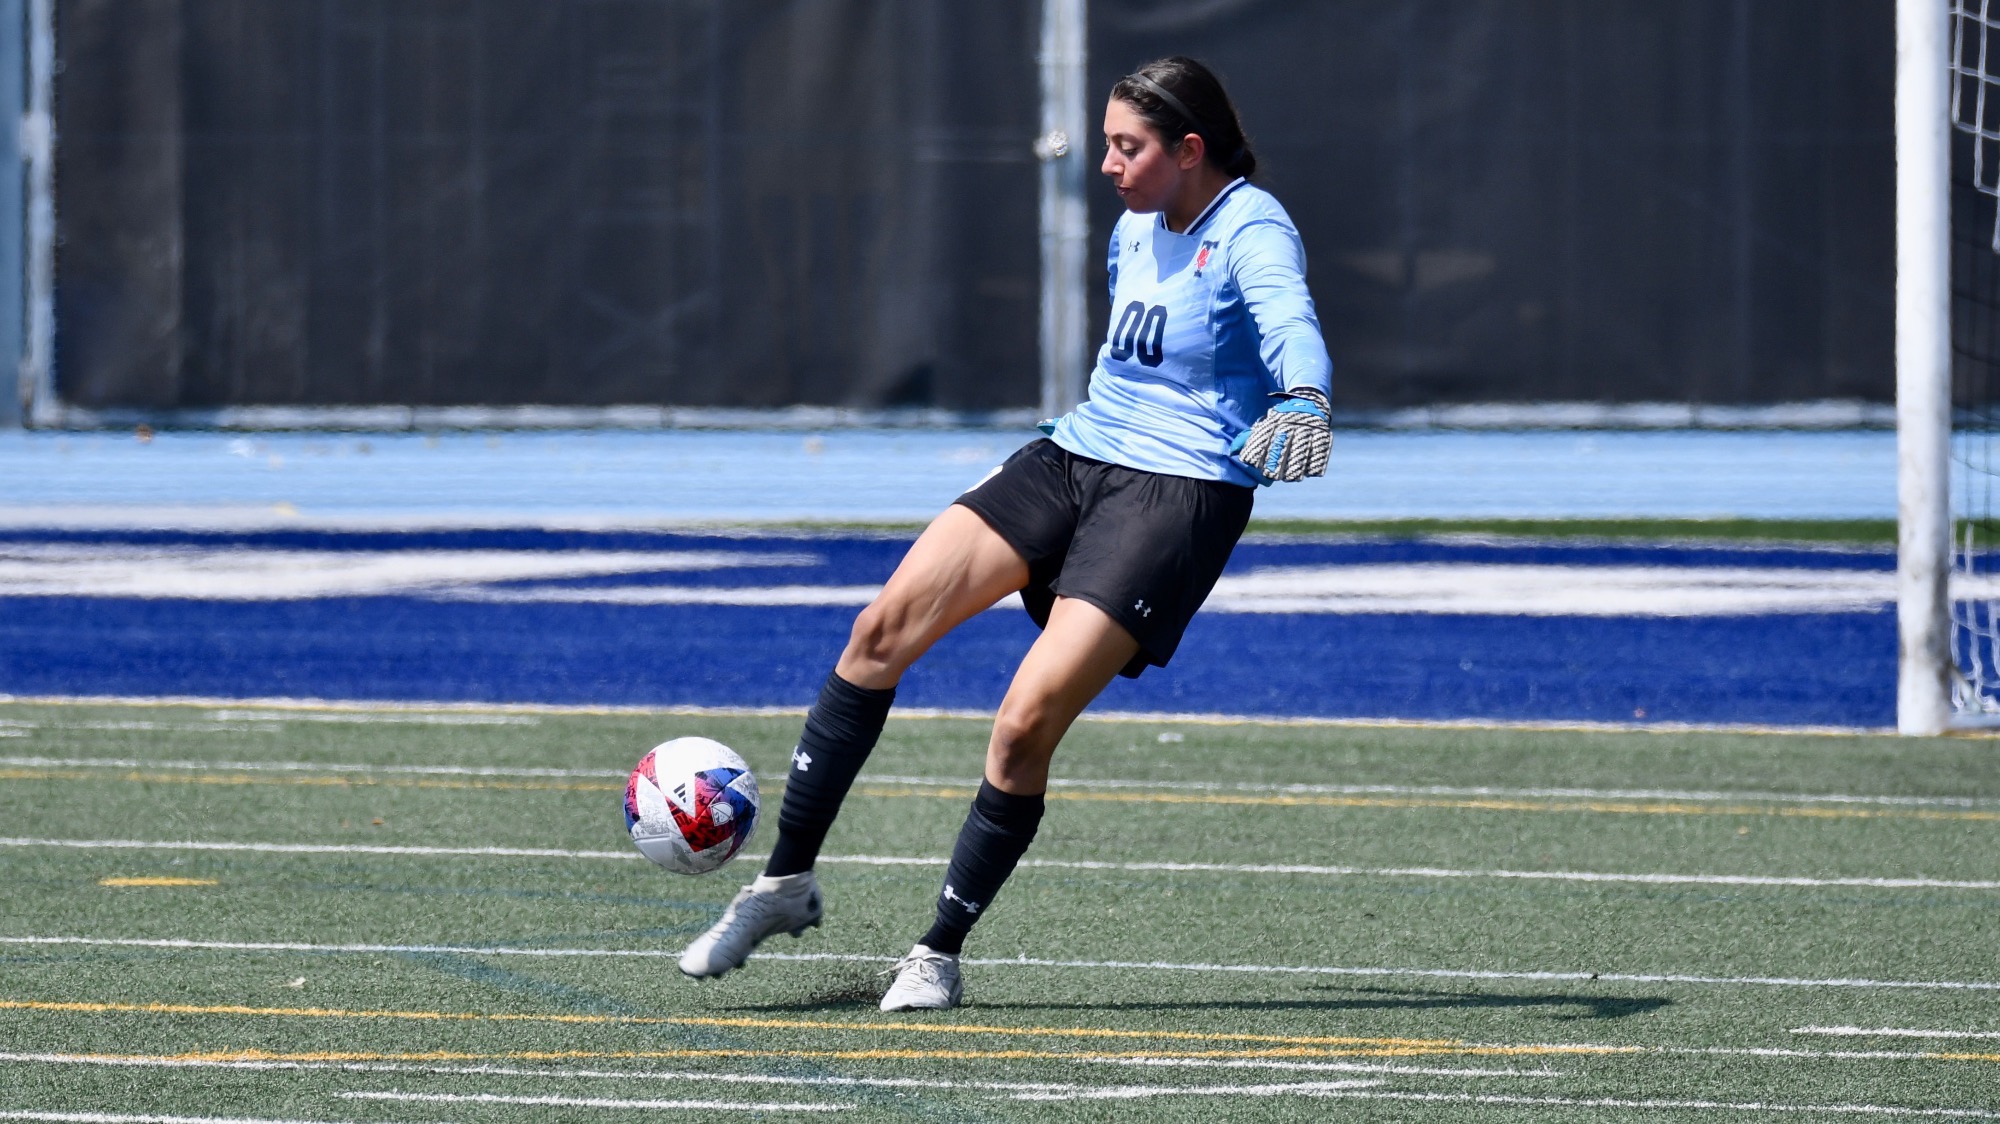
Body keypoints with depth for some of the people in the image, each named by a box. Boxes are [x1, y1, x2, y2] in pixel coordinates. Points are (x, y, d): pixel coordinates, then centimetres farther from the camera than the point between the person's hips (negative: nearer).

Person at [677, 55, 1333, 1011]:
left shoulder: (1251, 232, -11)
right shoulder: (1134, 231, 14)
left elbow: (1290, 324, -33)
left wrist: (1302, 401, -53)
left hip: (1184, 493, -8)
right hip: (1074, 456, 8)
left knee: (1026, 725, -18)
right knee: (884, 627, -10)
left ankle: (939, 956, -1)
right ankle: (786, 883, 0)